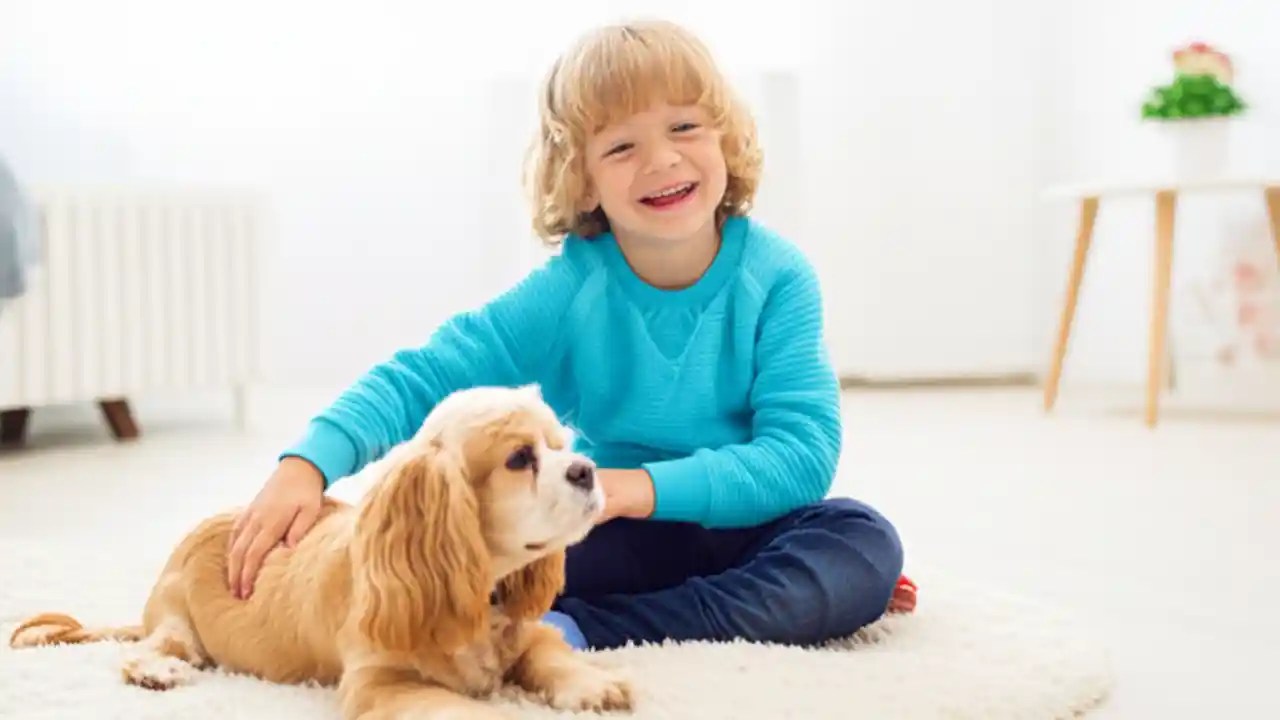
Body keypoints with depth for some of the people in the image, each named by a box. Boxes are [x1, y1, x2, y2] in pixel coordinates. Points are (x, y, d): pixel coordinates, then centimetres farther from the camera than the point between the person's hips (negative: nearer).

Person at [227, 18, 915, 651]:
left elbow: (802, 453, -21)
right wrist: (306, 464, -35)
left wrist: (644, 485, -35)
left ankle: (586, 629, -32)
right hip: (624, 541, 1)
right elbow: (419, 378, -16)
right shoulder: (569, 290, -12)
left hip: (744, 526, 0)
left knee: (865, 541, -30)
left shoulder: (776, 277, -13)